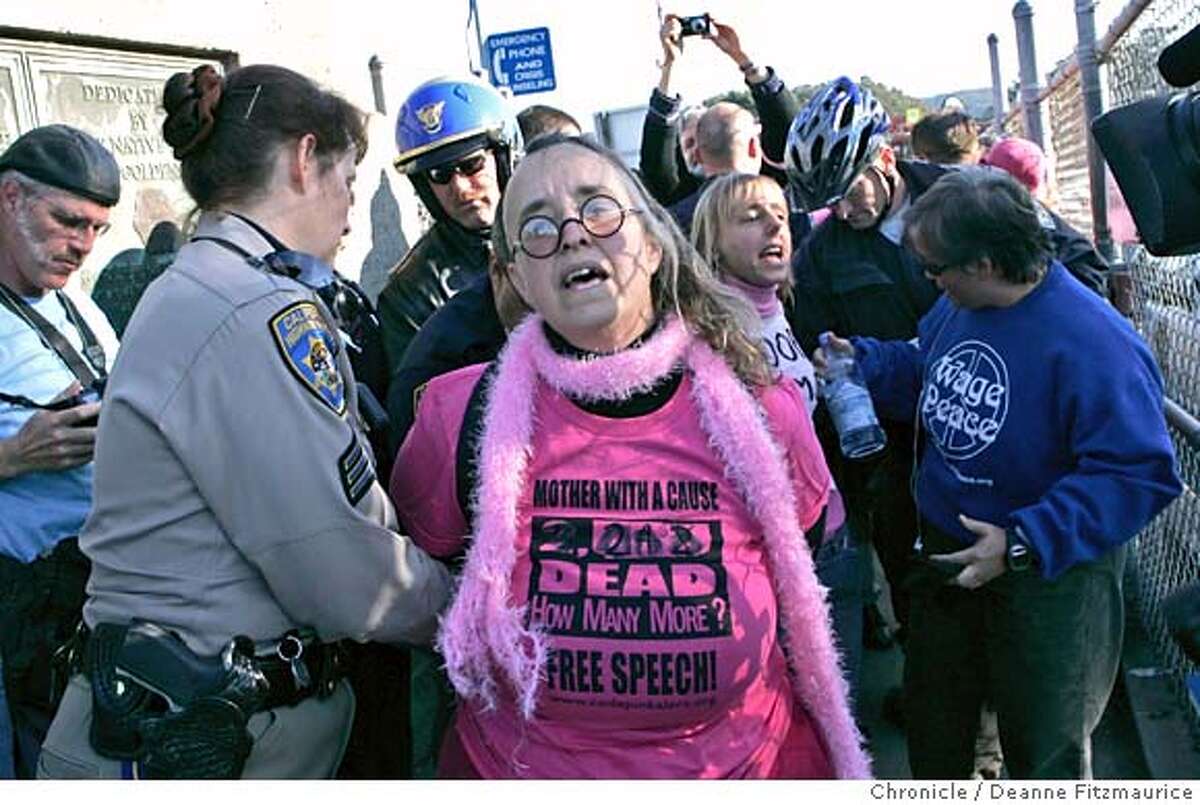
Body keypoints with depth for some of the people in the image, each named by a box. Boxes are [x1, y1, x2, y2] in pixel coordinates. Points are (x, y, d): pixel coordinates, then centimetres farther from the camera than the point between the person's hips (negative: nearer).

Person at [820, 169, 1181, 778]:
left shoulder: (1095, 343, -29)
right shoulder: (957, 306, -5)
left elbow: (1139, 473, -29)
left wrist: (1025, 544, -32)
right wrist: (862, 360, -4)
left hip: (1046, 576, -7)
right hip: (947, 551, 7)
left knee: (1046, 749, 14)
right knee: (933, 718, 26)